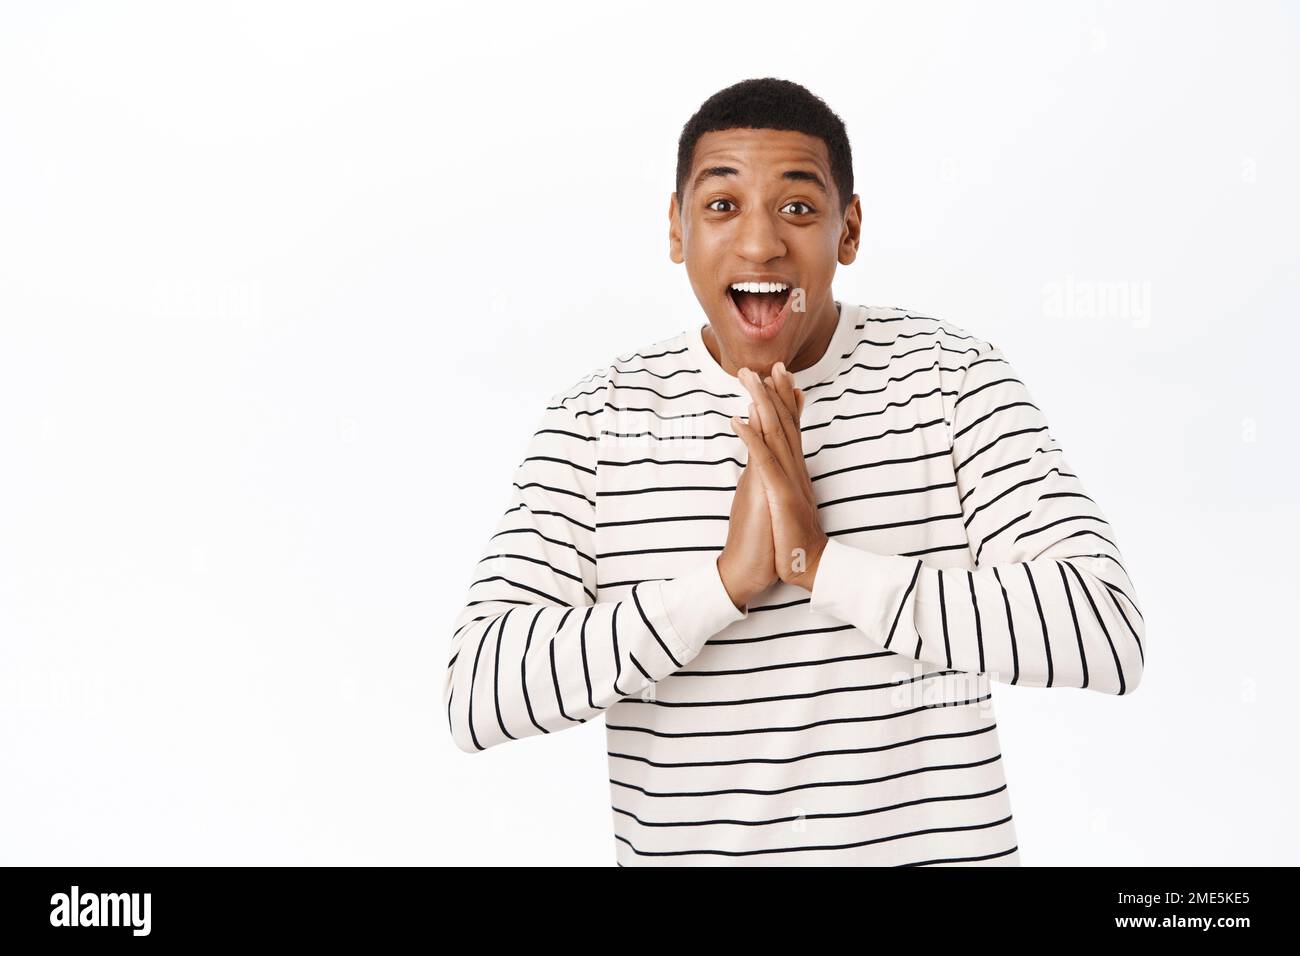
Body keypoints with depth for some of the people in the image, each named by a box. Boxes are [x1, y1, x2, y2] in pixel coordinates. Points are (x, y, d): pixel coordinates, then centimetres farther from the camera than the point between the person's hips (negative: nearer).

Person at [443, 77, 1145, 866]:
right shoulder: (597, 419, -7)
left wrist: (825, 563, -26)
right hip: (684, 848, 1)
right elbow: (478, 697, -15)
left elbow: (1108, 634, -19)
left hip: (940, 850, 0)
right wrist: (725, 580, -24)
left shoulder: (956, 377, -9)